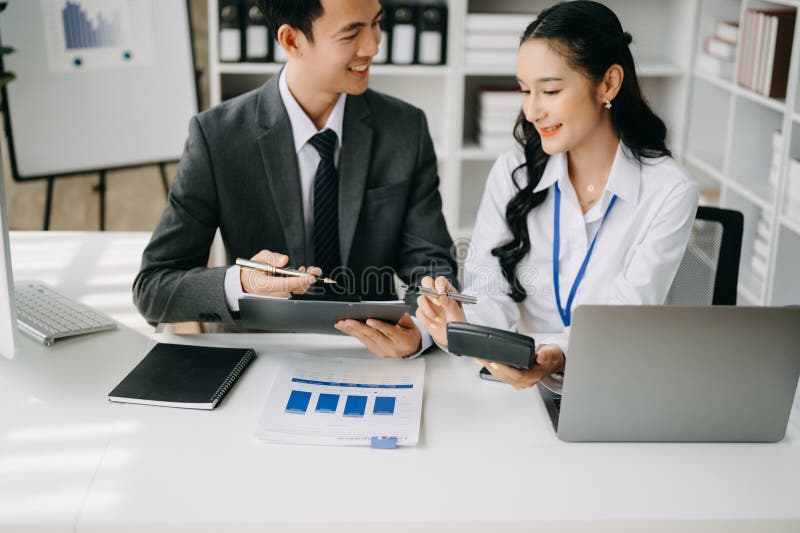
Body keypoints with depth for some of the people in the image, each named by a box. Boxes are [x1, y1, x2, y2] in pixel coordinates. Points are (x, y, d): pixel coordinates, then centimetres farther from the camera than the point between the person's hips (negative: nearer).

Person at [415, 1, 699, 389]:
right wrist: (465, 325, -27)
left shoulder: (668, 193, -7)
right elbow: (490, 292, -3)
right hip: (514, 386, 1)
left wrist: (556, 359, -34)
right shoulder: (512, 172, 1)